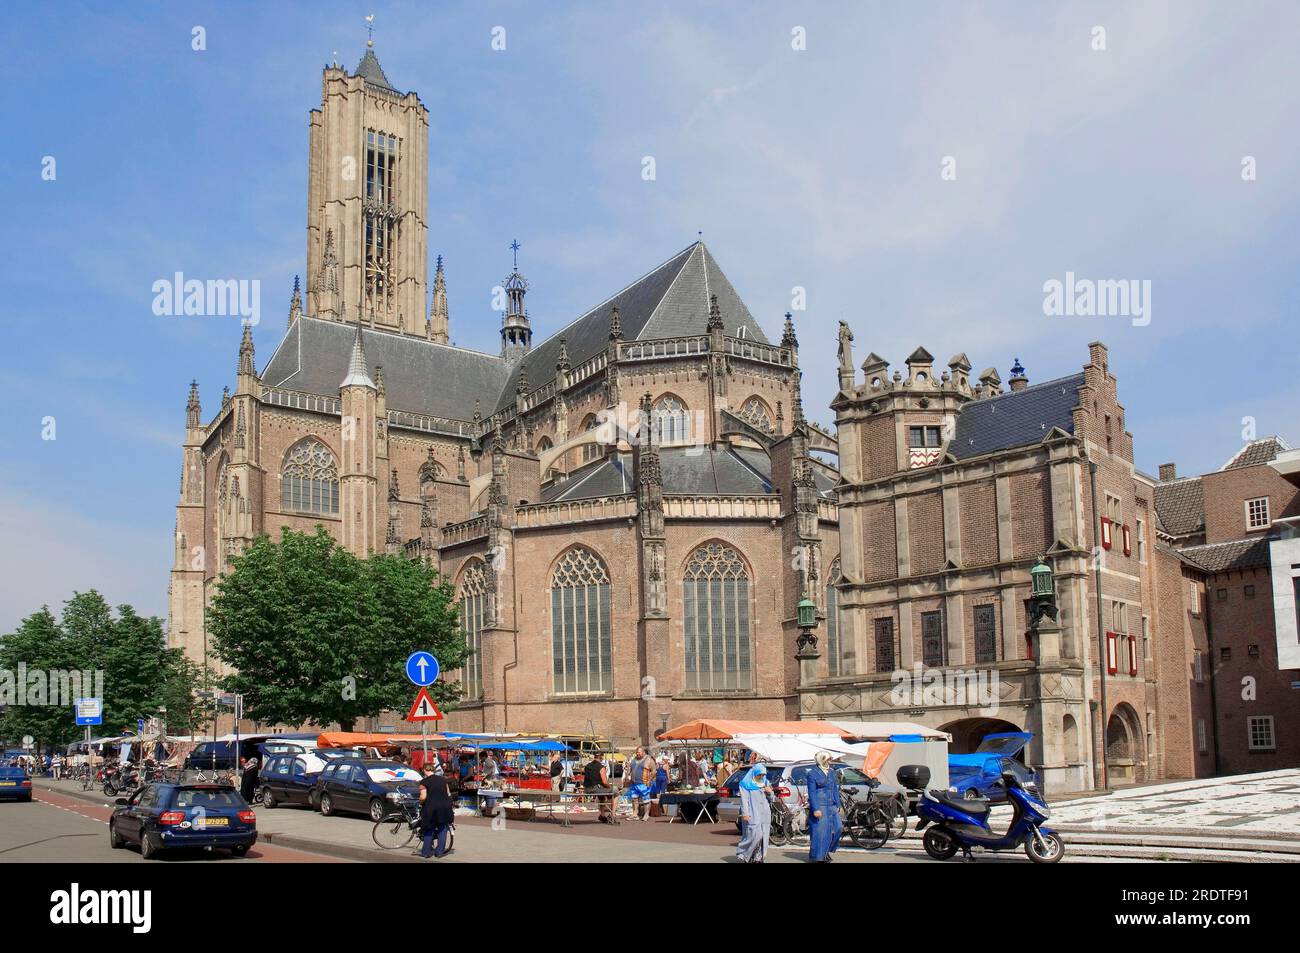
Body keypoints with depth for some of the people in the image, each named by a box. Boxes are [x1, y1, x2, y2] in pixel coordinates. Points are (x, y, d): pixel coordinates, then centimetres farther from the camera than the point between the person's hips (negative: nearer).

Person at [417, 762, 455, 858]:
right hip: (444, 807, 3)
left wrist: (420, 803, 6)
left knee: (429, 830, 11)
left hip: (431, 808, -3)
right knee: (442, 829, 13)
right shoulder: (443, 779, 7)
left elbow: (423, 797, -14)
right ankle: (440, 851, 11)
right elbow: (449, 794, 8)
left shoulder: (424, 782, -6)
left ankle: (426, 851, 14)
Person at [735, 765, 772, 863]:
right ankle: (742, 855, -2)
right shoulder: (746, 784, 0)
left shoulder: (764, 783, 18)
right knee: (754, 835, -14)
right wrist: (745, 813, -16)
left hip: (764, 813, 6)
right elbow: (744, 799, -6)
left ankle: (758, 857, 9)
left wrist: (769, 792, 2)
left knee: (764, 835, 1)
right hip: (752, 814, -6)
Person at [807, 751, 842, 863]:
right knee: (820, 832, -5)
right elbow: (812, 792, -10)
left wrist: (837, 806, 12)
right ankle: (819, 857, 5)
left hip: (832, 807, 7)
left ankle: (826, 851, 19)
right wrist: (815, 809, -16)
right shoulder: (812, 773, -5)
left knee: (837, 828, 0)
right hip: (819, 806, -7)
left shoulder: (831, 773, 16)